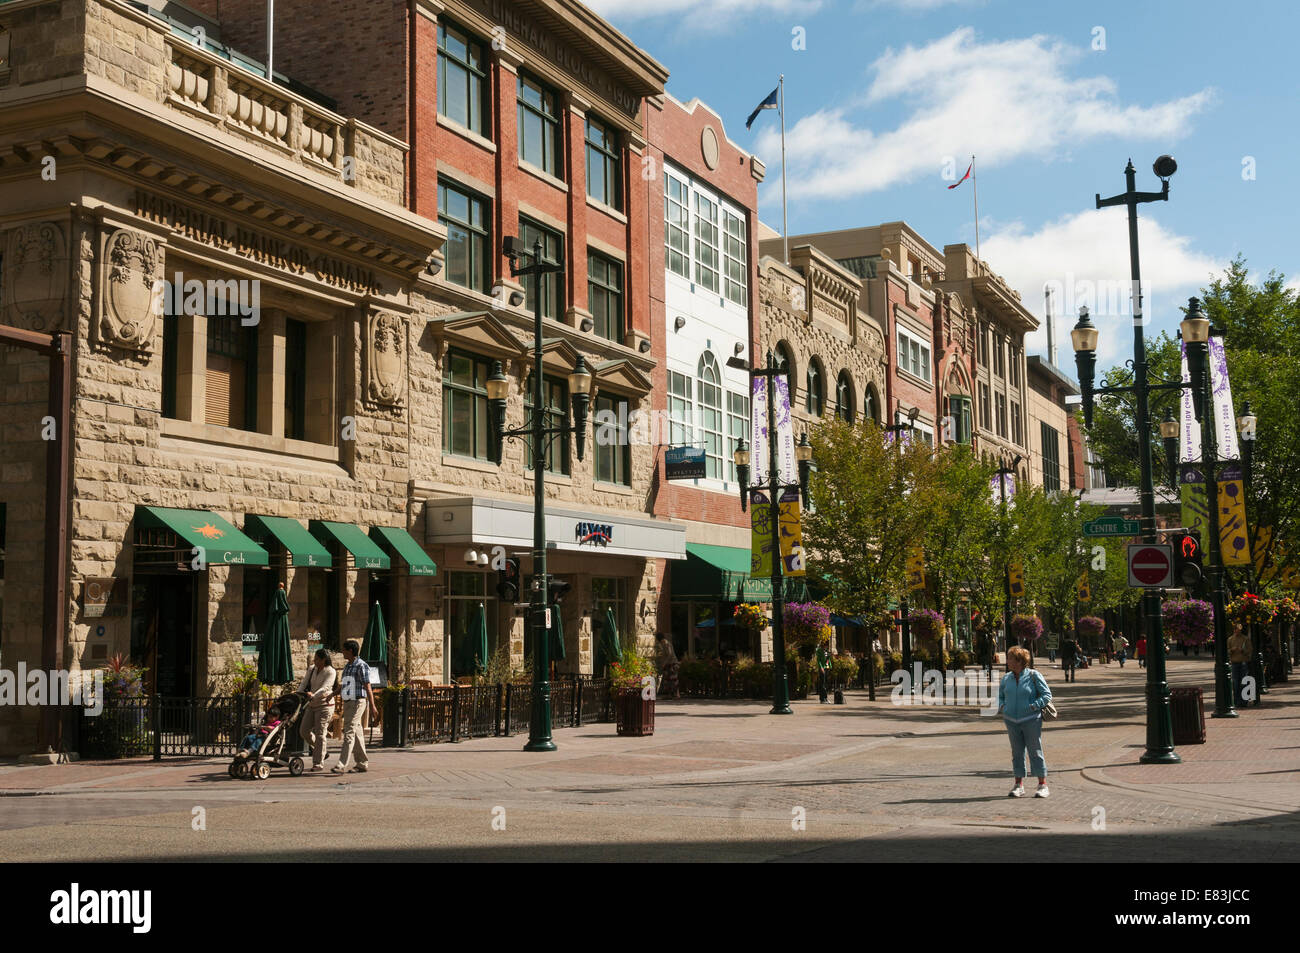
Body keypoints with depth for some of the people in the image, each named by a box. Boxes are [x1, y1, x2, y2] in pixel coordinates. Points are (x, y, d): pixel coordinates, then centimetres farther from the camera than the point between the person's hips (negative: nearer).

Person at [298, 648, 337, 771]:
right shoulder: (311, 669, 10)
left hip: (324, 705, -7)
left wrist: (313, 695, -36)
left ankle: (319, 763, -3)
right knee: (303, 731, 6)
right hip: (312, 705, 7)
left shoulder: (330, 672, -10)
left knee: (320, 734, -8)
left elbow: (324, 688, -22)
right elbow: (303, 684, 7)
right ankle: (317, 747, 30)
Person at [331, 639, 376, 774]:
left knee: (349, 733, -14)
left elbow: (368, 688, -12)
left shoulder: (362, 666, -10)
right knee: (357, 733, 12)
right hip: (347, 703, 8)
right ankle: (361, 763, 18)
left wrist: (373, 707, -14)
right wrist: (332, 694, 5)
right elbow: (342, 686, 22)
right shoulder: (347, 667, 17)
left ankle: (343, 765, -19)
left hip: (358, 702, -8)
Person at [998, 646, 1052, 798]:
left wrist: (1034, 706, -15)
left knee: (1035, 751, -2)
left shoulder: (1033, 675, -5)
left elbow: (1047, 694, -4)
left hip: (1031, 720, -4)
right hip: (1012, 721, 4)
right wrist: (1002, 706, 3)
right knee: (1017, 753, 7)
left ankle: (1043, 785, 6)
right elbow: (1000, 695, 22)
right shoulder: (1006, 678, 9)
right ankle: (1018, 786, 13)